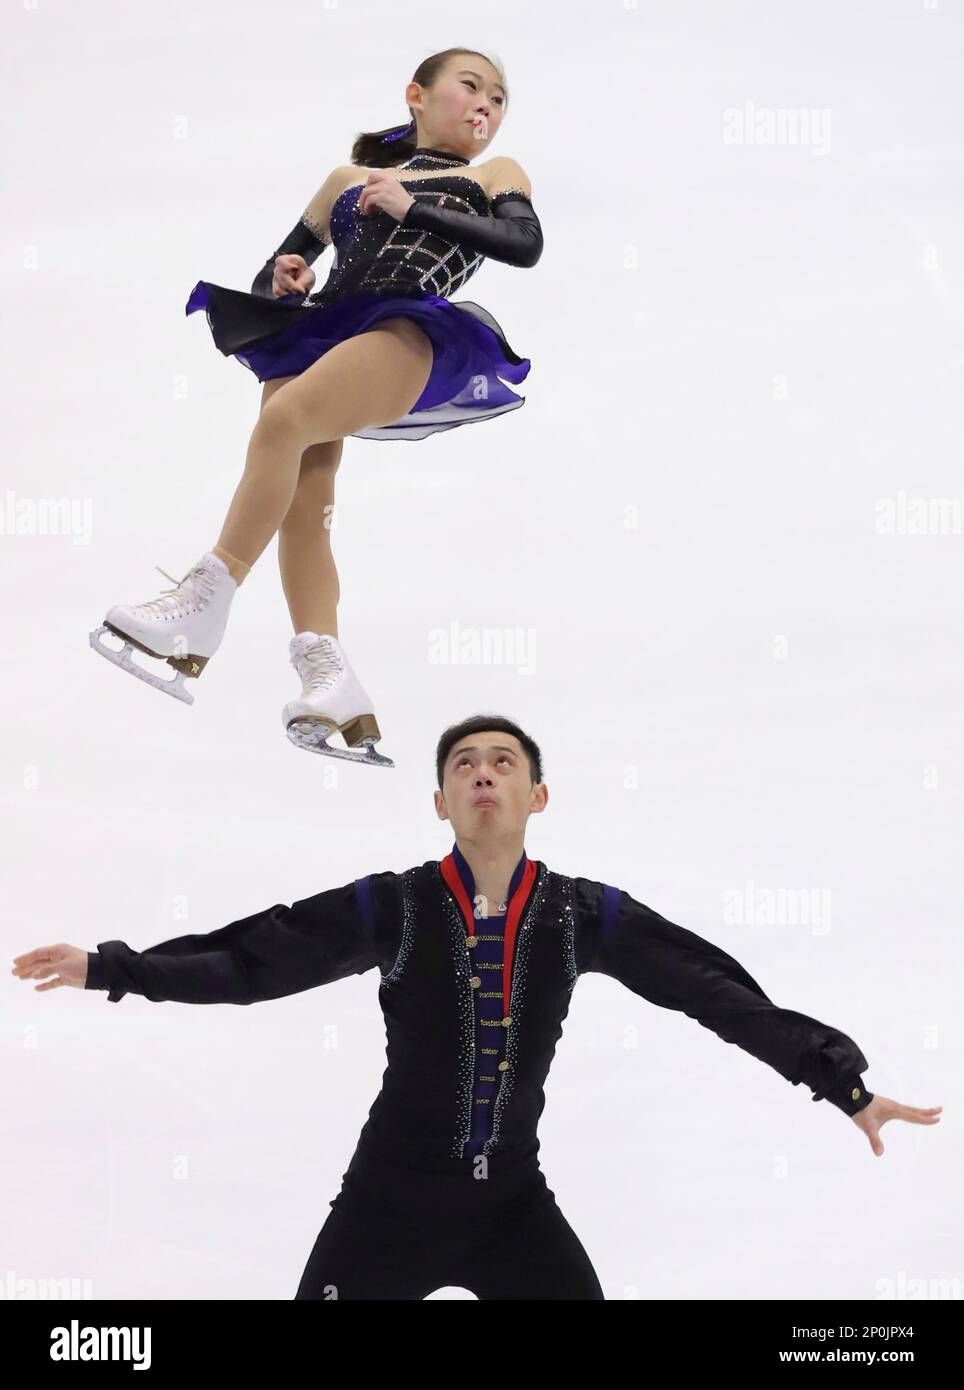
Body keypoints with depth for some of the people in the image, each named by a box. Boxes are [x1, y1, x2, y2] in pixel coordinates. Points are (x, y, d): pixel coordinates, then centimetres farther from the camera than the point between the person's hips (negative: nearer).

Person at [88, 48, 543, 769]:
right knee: (301, 501, -15)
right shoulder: (347, 178, 29)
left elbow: (525, 244, -1)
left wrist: (413, 206, -4)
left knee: (284, 418, -28)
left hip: (409, 330, -5)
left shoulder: (495, 175, 20)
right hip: (317, 327, 5)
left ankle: (204, 603, -24)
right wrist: (281, 279, 5)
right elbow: (274, 269, 30)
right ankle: (330, 682, -22)